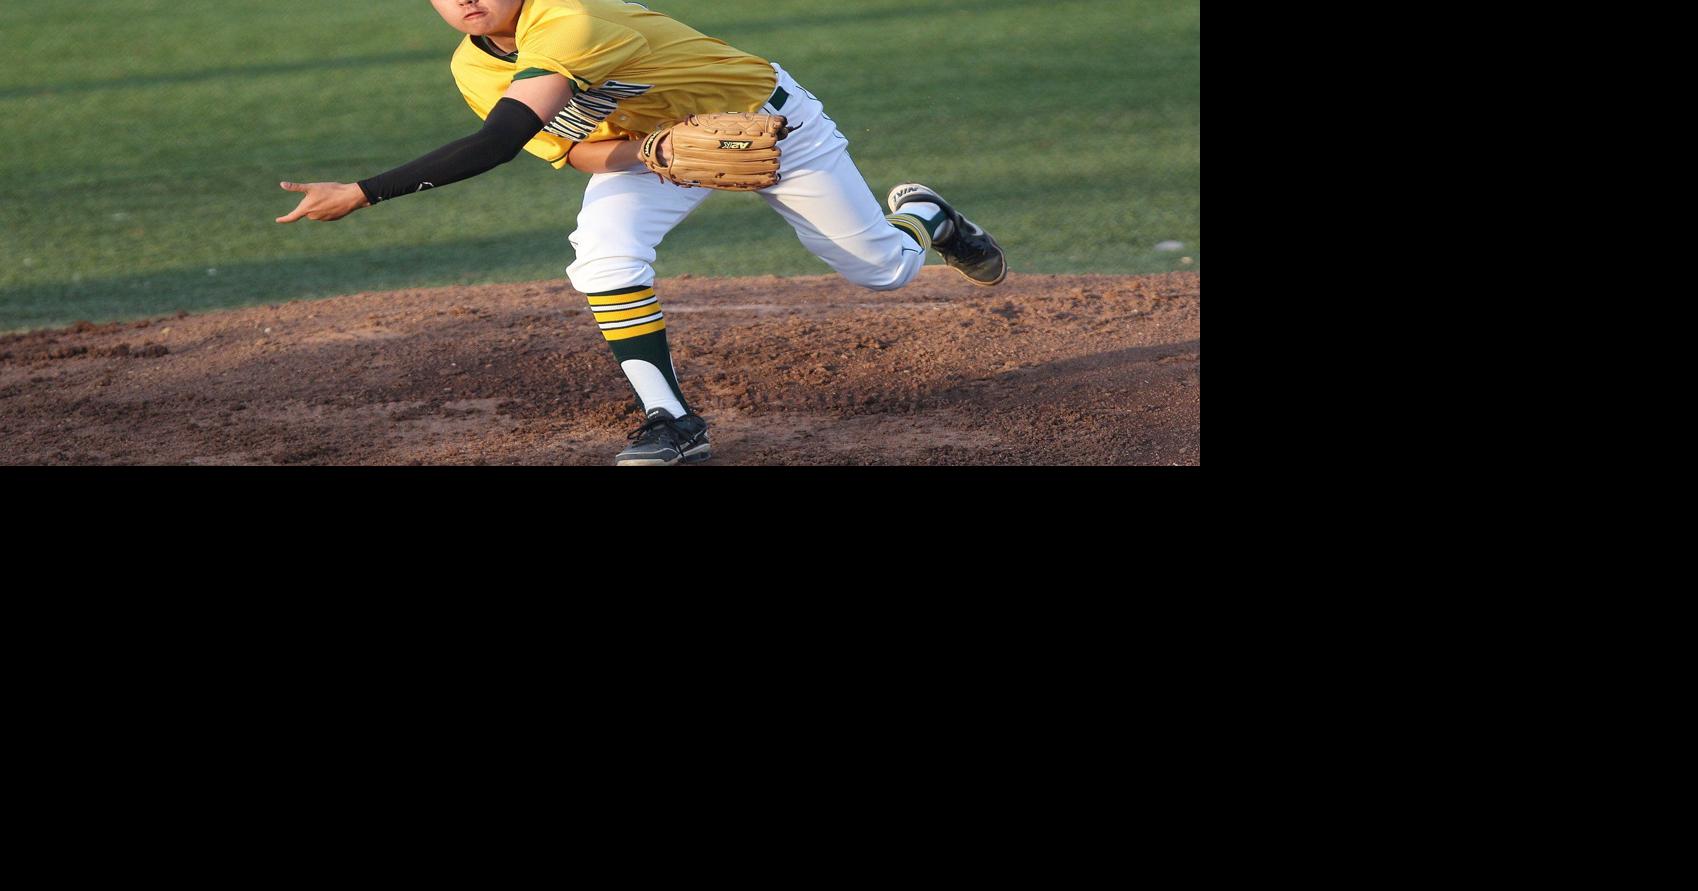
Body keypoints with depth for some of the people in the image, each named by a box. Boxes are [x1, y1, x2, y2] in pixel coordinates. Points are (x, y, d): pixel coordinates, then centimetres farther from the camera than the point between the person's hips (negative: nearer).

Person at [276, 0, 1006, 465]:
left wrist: (362, 193, -56)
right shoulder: (473, 69, -16)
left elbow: (498, 144, -52)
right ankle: (672, 425, -13)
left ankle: (923, 216, 43)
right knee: (605, 251, -26)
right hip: (642, 139, 5)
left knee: (884, 270, 6)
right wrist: (661, 152, -36)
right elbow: (578, 154, -13)